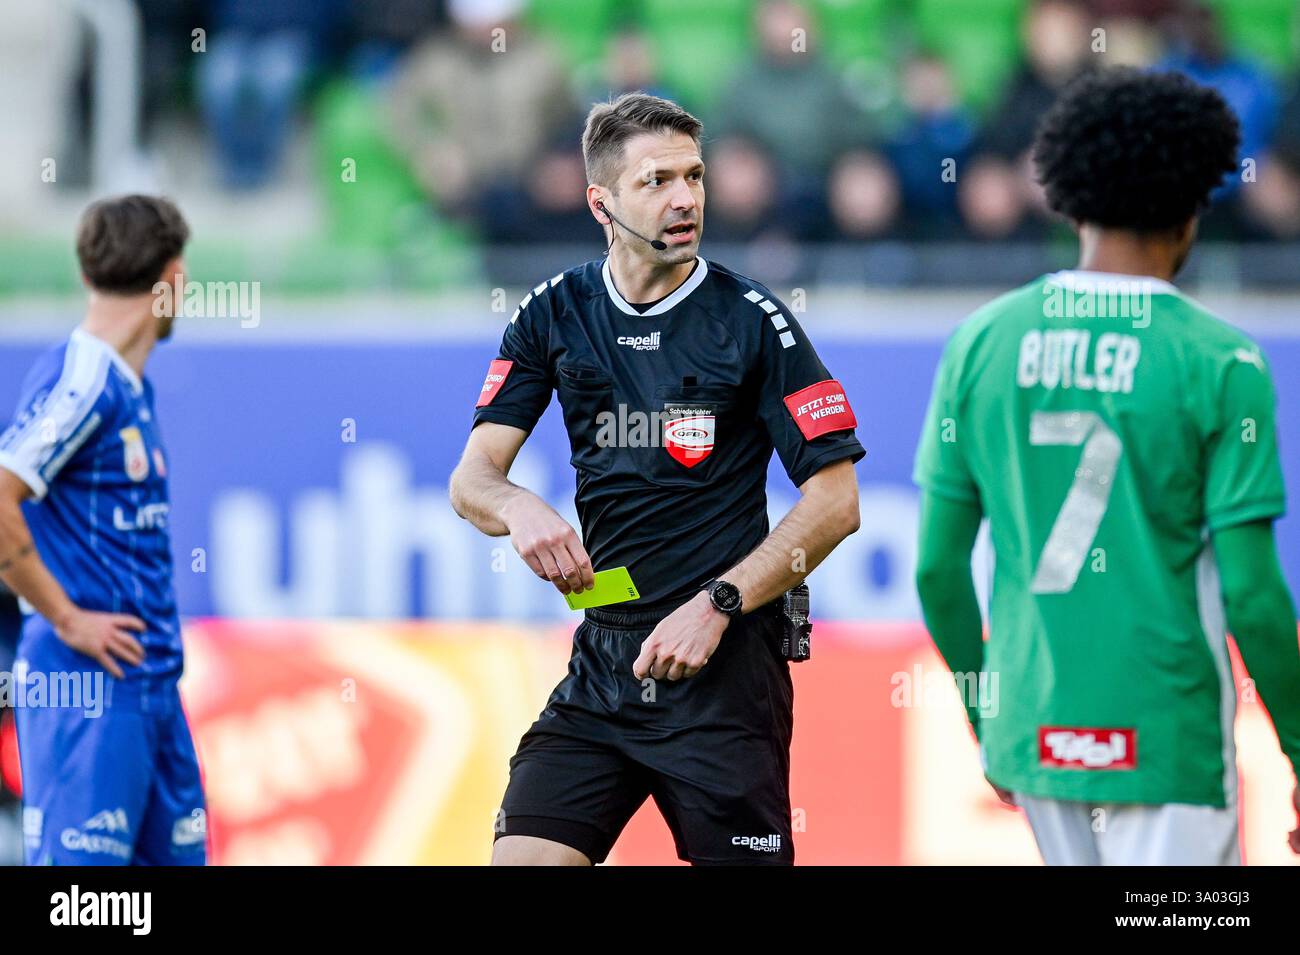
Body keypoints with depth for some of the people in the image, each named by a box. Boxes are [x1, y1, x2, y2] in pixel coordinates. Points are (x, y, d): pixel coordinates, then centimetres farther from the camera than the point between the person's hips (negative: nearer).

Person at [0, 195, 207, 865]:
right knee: (73, 861, -10)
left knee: (178, 851, 10)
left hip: (151, 680, 9)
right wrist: (67, 620, -18)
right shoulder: (80, 381, -14)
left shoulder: (130, 383, 15)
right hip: (91, 685, -9)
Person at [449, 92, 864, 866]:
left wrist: (717, 605, -15)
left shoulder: (753, 320, -5)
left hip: (727, 668, -3)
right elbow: (472, 475, 2)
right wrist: (516, 508, -22)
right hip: (602, 659, 3)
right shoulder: (554, 315, 6)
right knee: (522, 858, -8)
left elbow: (835, 501, -6)